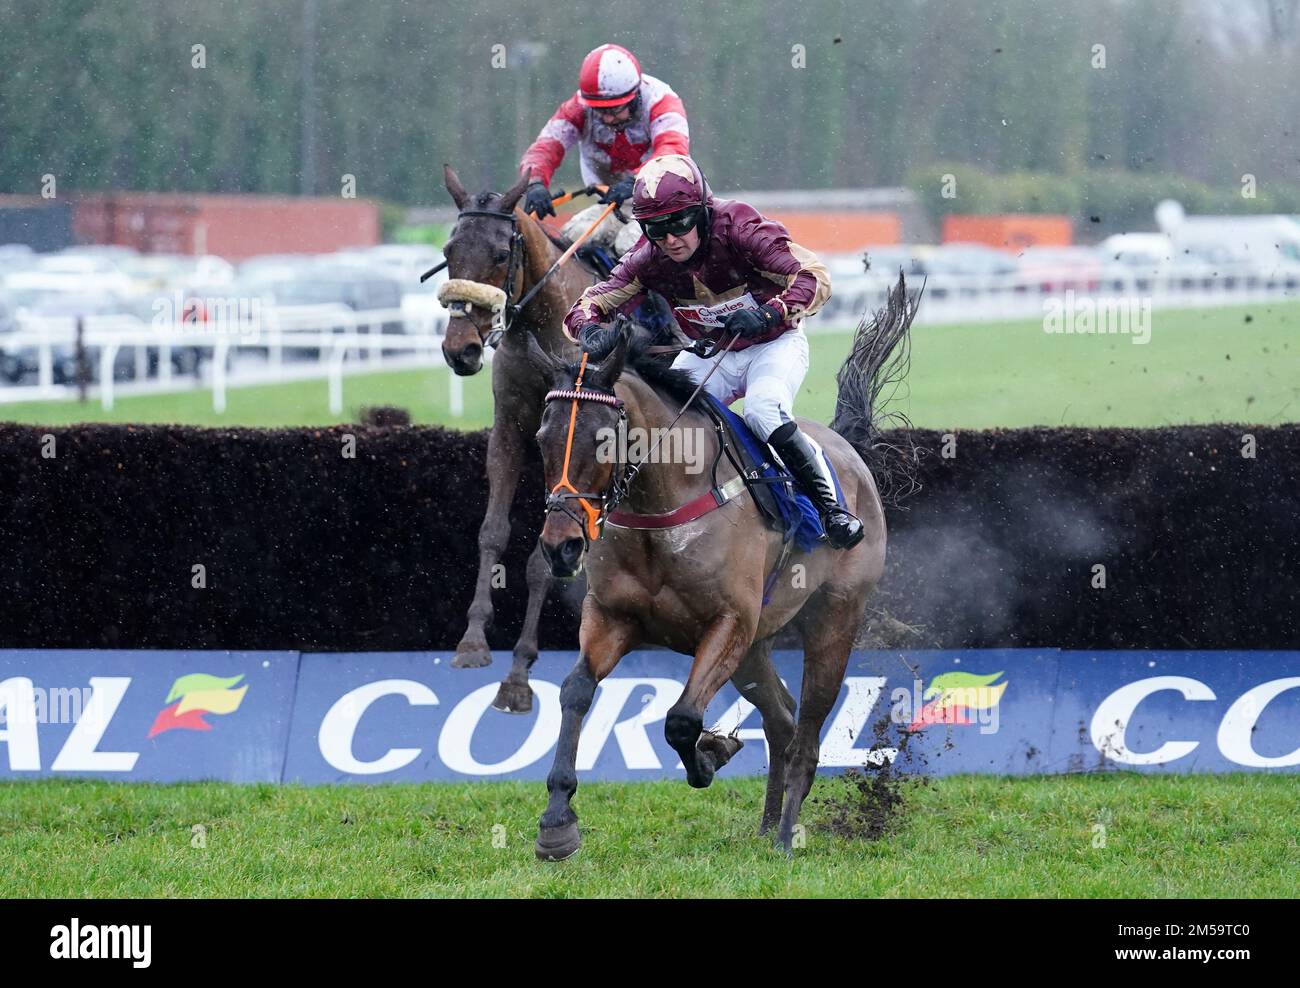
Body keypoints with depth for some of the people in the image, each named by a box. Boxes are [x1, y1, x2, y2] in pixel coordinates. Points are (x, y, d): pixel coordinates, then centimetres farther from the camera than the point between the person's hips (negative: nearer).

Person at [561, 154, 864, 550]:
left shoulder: (737, 227, -28)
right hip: (709, 354, 4)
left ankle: (831, 507, -20)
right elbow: (586, 307, -16)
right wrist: (593, 332, -42)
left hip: (774, 344, -4)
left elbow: (815, 278, -34)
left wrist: (767, 315, -52)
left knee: (764, 411, -33)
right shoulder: (648, 260, -17)